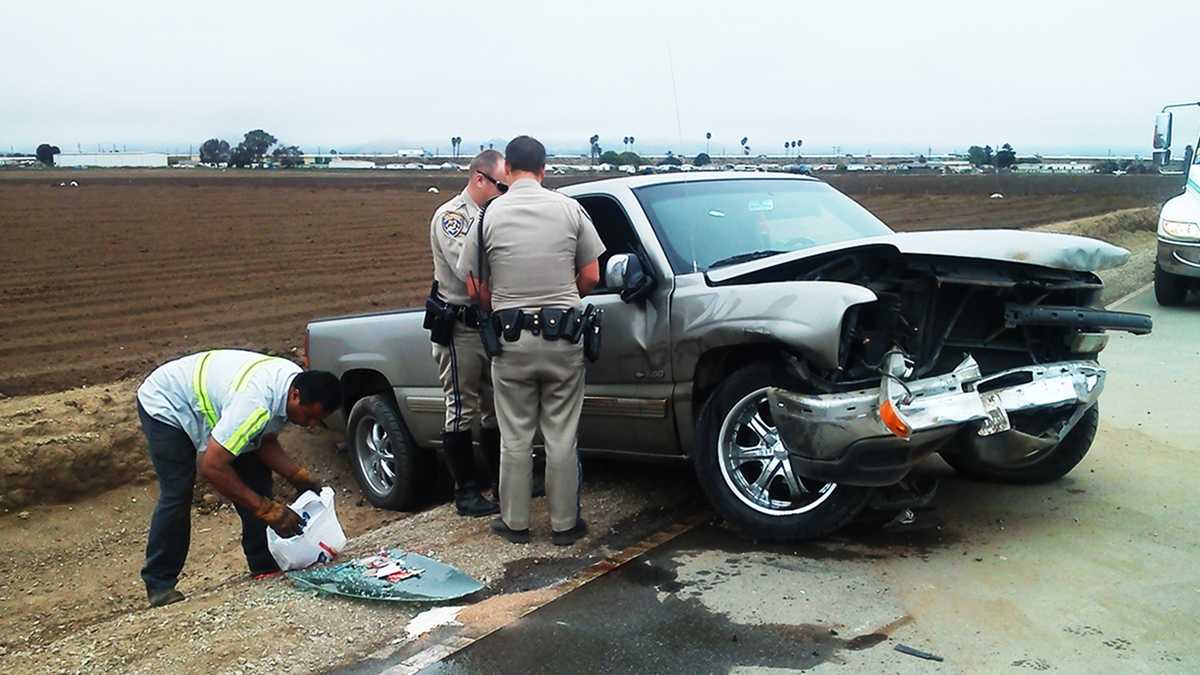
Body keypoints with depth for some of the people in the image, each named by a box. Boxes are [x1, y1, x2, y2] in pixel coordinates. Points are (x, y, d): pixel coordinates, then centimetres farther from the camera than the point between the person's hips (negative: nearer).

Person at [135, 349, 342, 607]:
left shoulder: (295, 384, -16)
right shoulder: (256, 403, -42)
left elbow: (265, 442, -3)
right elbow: (212, 467, -40)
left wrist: (300, 477, -18)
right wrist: (268, 509, -35)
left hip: (207, 399, 8)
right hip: (166, 404, -8)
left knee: (256, 479, 1)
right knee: (177, 495, -13)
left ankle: (265, 566, 11)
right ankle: (159, 585, 3)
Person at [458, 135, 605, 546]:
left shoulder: (489, 215, -4)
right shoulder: (569, 209, -1)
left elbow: (476, 289, 0)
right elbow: (590, 276, 2)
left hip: (511, 340, 0)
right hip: (563, 337, 0)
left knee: (515, 437, 11)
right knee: (562, 436, 8)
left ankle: (515, 522, 21)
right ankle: (564, 523, 18)